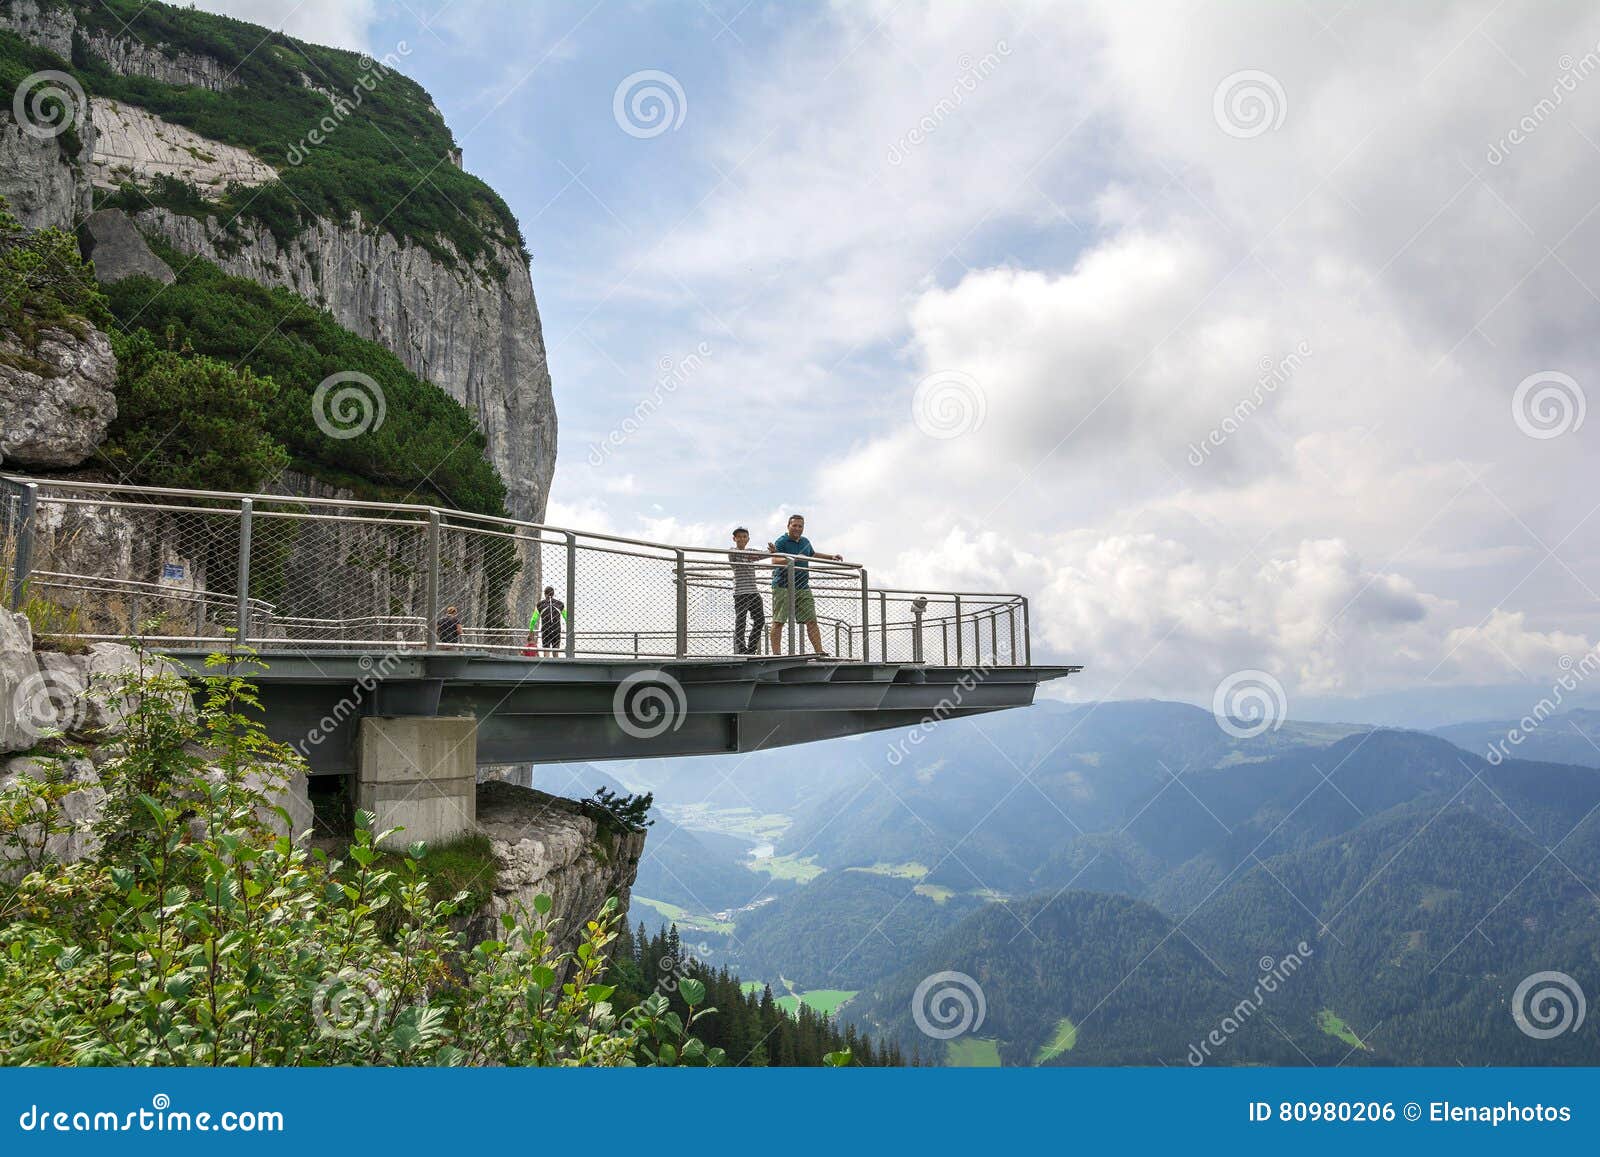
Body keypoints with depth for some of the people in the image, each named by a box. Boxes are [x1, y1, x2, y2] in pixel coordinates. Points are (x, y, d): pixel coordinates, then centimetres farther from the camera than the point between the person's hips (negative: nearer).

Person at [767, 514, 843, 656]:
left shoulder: (805, 542, 17)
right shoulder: (781, 542, -7)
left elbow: (813, 554, 38)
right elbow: (775, 561, -22)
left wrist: (831, 557, 35)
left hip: (803, 587, 6)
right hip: (783, 587, -6)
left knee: (811, 620, 3)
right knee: (778, 621, -5)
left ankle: (819, 652, 5)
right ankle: (776, 653, -3)